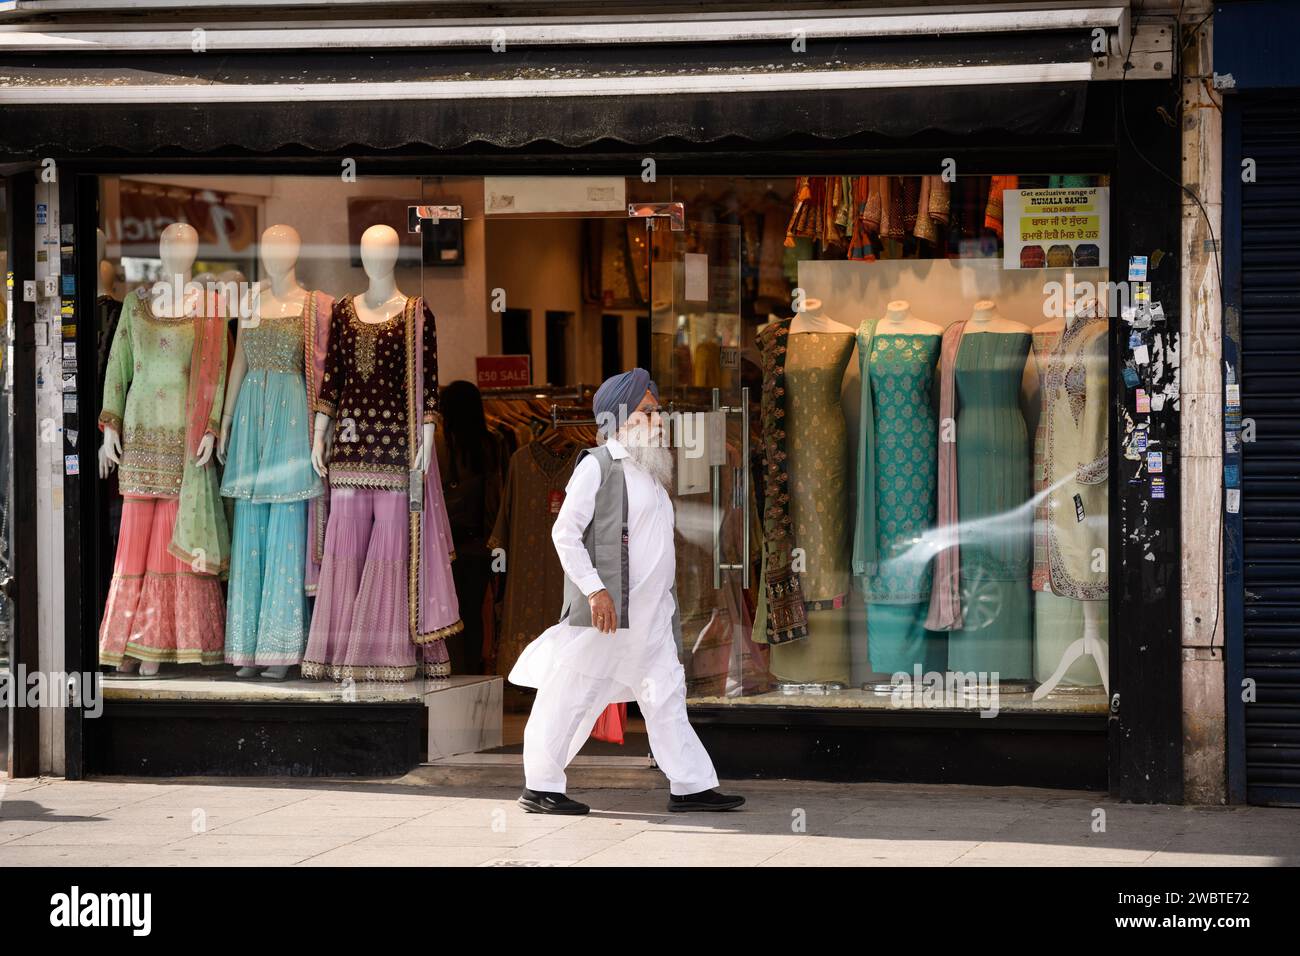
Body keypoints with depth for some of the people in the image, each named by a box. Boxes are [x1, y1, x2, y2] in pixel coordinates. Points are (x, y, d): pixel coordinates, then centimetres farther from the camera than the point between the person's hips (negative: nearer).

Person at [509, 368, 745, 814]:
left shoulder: (649, 472, 19)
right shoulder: (597, 465, -7)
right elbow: (565, 531, -12)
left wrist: (666, 601, 20)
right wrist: (594, 590, -19)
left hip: (652, 614, 8)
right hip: (607, 609, -8)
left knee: (667, 696, 7)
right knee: (575, 694, -2)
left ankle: (690, 785, 9)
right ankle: (540, 787, 5)